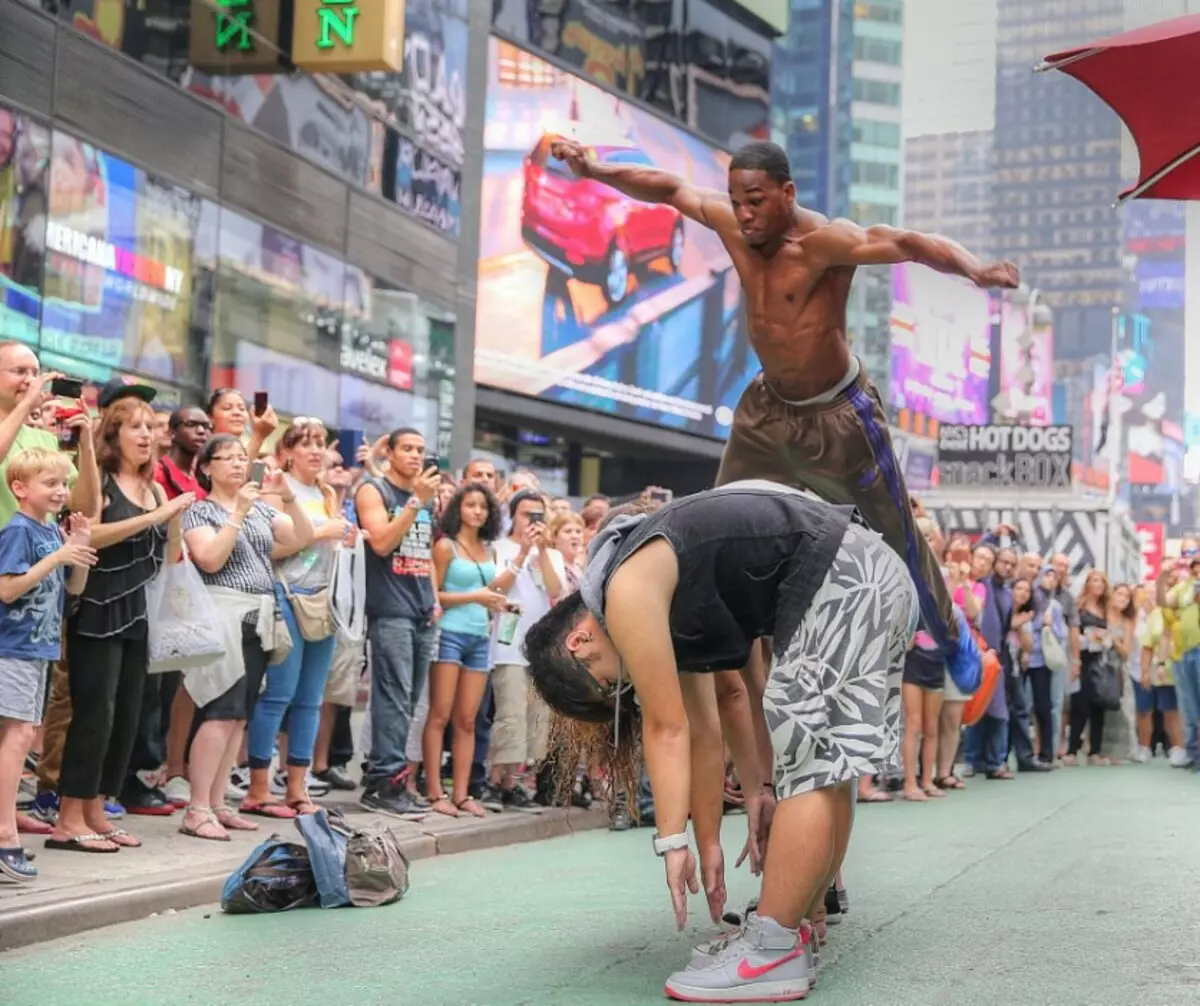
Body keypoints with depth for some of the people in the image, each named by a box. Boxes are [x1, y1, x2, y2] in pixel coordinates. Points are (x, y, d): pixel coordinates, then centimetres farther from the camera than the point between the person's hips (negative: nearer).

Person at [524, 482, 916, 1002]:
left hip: (844, 584, -10)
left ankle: (773, 953, -6)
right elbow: (702, 730, 17)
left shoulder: (626, 593, -10)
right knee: (826, 768, 15)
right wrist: (709, 843, 16)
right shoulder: (664, 604, 17)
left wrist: (673, 842, -6)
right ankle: (797, 931, 24)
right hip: (872, 578, 10)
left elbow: (666, 729, -10)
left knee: (807, 764, -9)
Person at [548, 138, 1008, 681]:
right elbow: (668, 188, 5)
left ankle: (954, 639, 31)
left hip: (838, 415, -6)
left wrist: (976, 271, -62)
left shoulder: (823, 240, -31)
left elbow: (909, 243, -45)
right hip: (767, 408, 6)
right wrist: (593, 169, 2)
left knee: (896, 536, 8)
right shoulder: (730, 221, -11)